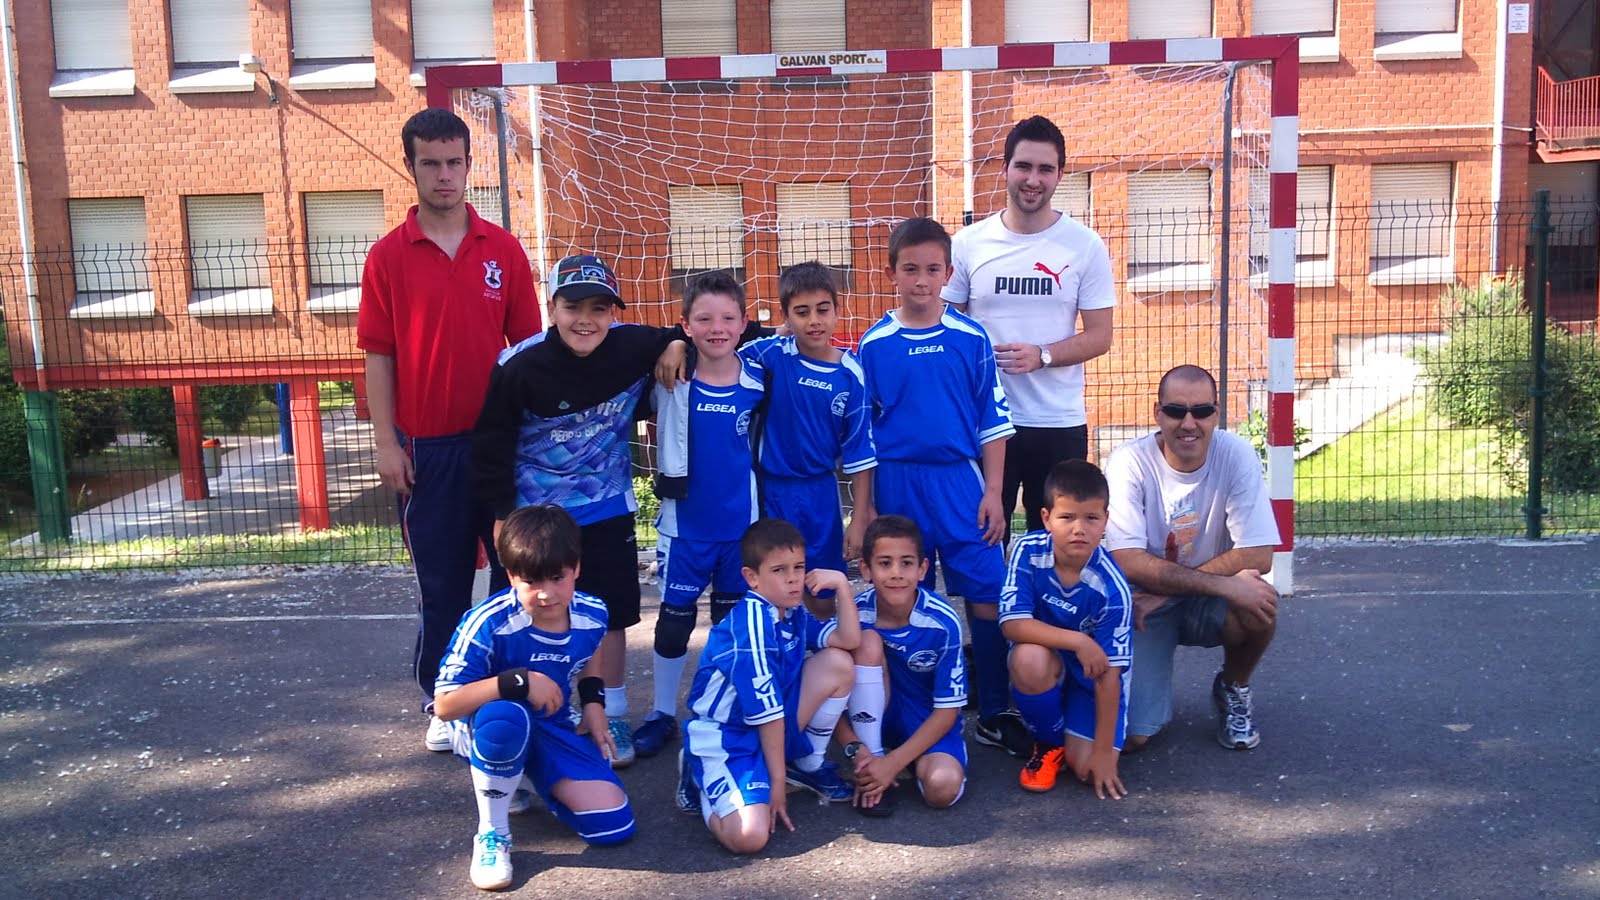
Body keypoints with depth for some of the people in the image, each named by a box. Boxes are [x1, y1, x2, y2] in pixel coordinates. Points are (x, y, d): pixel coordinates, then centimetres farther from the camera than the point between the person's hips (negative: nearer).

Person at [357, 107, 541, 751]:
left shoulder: (503, 250, 2)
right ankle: (442, 703, 24)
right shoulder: (388, 256, -1)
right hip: (428, 445, -1)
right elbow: (379, 355, -1)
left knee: (516, 569, 9)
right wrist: (386, 443, -6)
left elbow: (528, 343, 4)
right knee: (440, 582, 10)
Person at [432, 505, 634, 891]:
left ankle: (523, 776, 19)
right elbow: (444, 705, -30)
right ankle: (492, 833, -16)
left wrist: (593, 702, 1)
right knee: (506, 717, -43)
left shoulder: (592, 614, -11)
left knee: (613, 825, -9)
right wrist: (518, 682, -37)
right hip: (484, 729, -5)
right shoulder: (487, 624, -28)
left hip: (551, 730, 5)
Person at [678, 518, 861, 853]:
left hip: (772, 731, 8)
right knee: (749, 837, -30)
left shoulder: (793, 614, 5)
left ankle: (809, 765, 12)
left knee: (839, 663, -6)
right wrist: (777, 781, -17)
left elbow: (849, 640, -6)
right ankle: (699, 779, 4)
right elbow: (766, 709, -21)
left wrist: (841, 584, -13)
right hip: (724, 737, -8)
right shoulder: (751, 619, -23)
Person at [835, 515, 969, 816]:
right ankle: (871, 769, -17)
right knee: (868, 641, -27)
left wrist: (893, 762, -22)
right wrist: (856, 750, -25)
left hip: (928, 721, -1)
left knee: (943, 788, -32)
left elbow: (947, 709, -16)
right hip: (874, 716, 1)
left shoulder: (943, 622, -21)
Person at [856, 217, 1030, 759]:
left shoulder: (971, 339, 1)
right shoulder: (874, 345, 1)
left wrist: (993, 492, -1)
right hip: (898, 485, 0)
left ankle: (996, 715, 13)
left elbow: (992, 422, 5)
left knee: (986, 599, -1)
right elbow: (861, 431, 6)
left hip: (960, 481, 0)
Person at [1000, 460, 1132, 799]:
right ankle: (1050, 743, -4)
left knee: (1087, 769, -19)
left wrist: (1104, 752, -20)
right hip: (1046, 664, 1)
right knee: (1029, 657, -35)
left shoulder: (1112, 588, -25)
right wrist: (1078, 641, -34)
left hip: (1091, 674, -1)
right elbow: (1013, 624, -25)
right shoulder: (1028, 551, -21)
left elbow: (1109, 672, -22)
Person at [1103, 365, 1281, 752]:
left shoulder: (1236, 455, -15)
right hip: (1144, 605, -2)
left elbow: (1258, 556, -19)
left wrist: (1166, 587, -22)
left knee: (1258, 605, -33)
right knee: (1126, 737, -16)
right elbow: (1129, 562, -26)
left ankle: (1233, 689, 1)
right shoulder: (1128, 463, -19)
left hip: (1209, 604, 2)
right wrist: (1223, 583, -34)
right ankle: (1150, 690, 22)